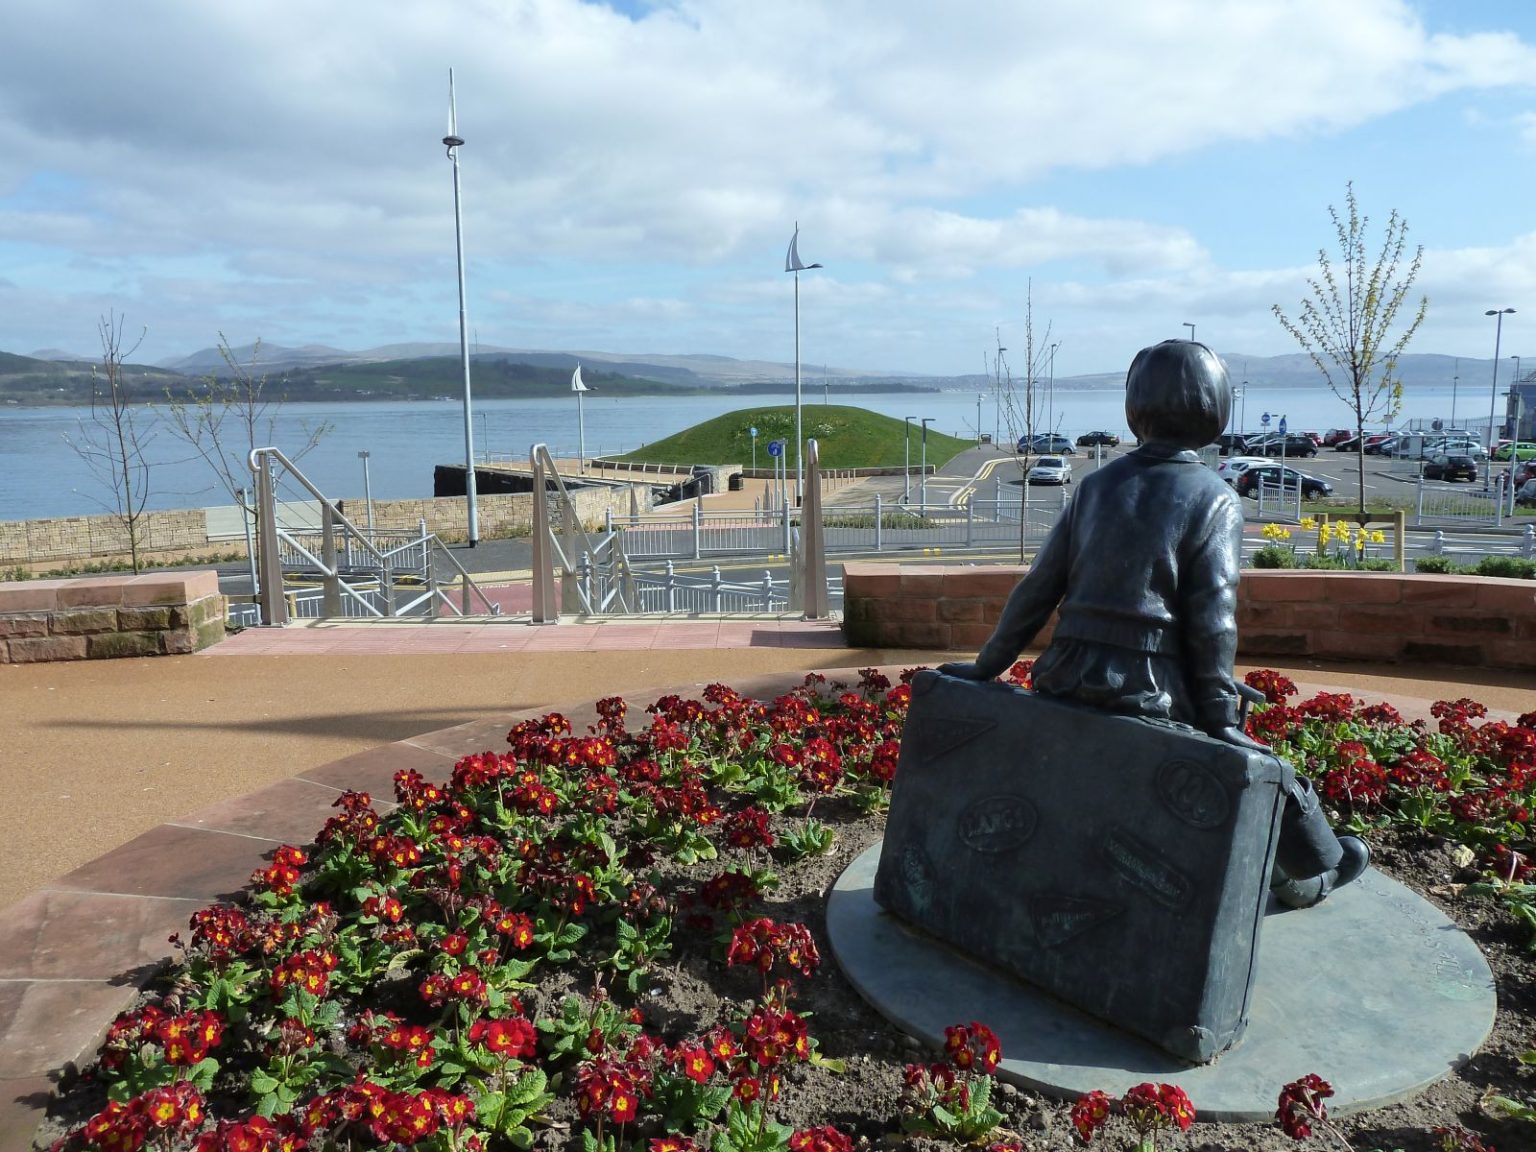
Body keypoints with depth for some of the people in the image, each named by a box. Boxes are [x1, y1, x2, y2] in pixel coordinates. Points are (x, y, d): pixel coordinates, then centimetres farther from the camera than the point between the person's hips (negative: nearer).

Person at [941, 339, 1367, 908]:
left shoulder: (1099, 483, 7)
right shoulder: (1214, 499, -5)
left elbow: (1037, 589, 6)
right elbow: (1212, 621, -10)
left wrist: (986, 665, 14)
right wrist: (1222, 718, -2)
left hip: (1067, 681, 4)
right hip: (1149, 690, -4)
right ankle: (1312, 873, 39)